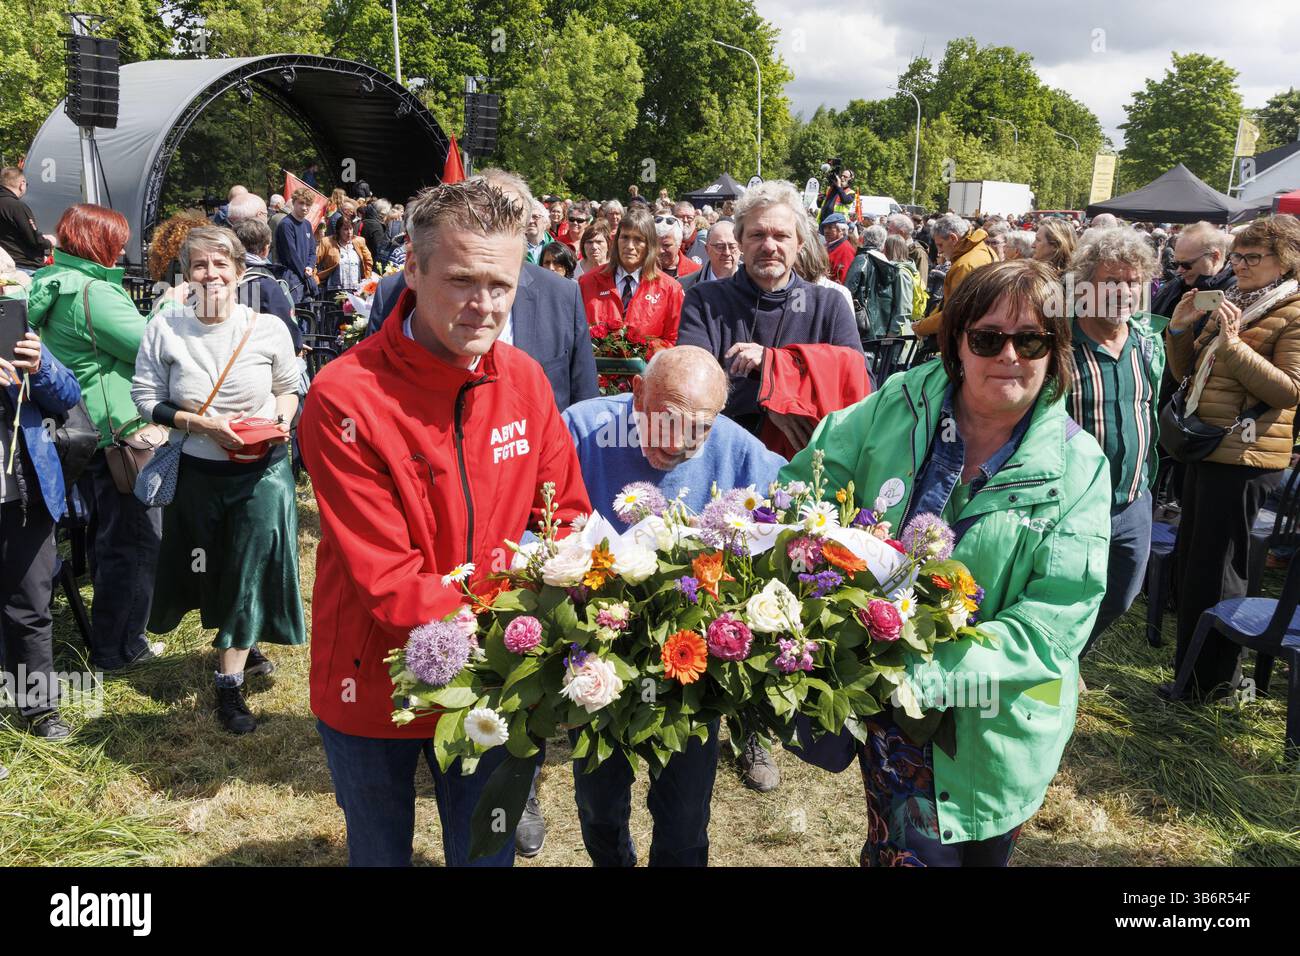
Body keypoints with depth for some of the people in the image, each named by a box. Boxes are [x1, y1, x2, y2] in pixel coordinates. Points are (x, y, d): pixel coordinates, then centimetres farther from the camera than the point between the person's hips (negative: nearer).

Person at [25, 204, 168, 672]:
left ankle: (107, 630, 39)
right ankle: (119, 647, 12)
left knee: (105, 533, 24)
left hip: (79, 434, 10)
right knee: (135, 539, 3)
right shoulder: (94, 293, -21)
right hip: (120, 432, -10)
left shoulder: (45, 284, 7)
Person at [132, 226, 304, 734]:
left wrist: (281, 421, -12)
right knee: (212, 572, 15)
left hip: (263, 469, -1)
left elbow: (289, 387, 7)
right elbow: (147, 399, -4)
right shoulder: (165, 328, -8)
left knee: (251, 570, 0)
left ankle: (230, 681, 14)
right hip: (198, 472, 1)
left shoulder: (268, 328, -8)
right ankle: (244, 647, 44)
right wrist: (203, 423, -17)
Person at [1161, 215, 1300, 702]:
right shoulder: (1230, 303, 14)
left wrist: (1233, 344, -25)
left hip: (1244, 456, -9)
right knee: (1188, 558, 17)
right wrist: (1180, 328, -1)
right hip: (1206, 446, 9)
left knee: (1214, 569, -1)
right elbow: (1186, 372, 16)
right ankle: (1195, 666, 33)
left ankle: (1210, 679, 15)